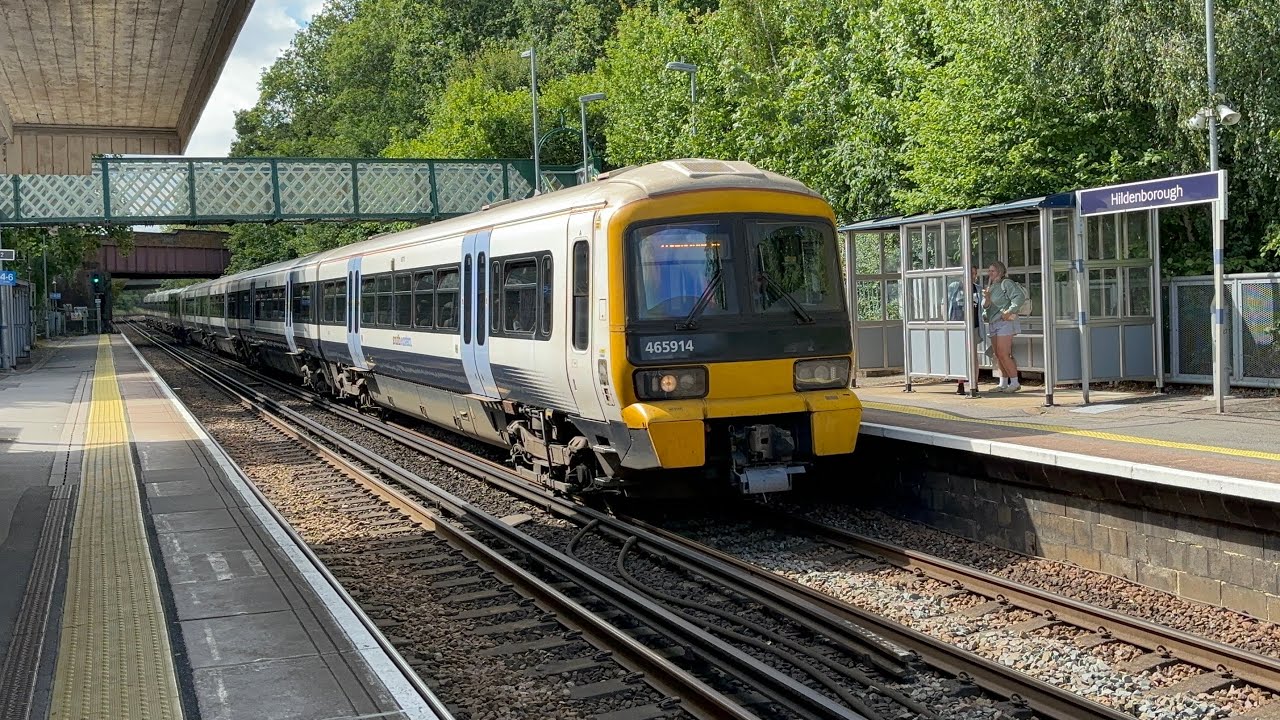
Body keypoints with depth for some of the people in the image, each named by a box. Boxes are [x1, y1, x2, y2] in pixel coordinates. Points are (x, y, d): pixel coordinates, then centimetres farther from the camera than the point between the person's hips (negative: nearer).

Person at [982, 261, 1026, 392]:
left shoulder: (1006, 283, -7)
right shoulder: (990, 287, 18)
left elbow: (1020, 296, -18)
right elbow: (985, 306, 13)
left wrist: (1009, 311, -21)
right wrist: (986, 299, -9)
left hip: (1005, 322, -9)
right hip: (993, 323, 9)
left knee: (1003, 354, -13)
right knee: (998, 356, 9)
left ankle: (1015, 383, -5)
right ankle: (1003, 384, 15)